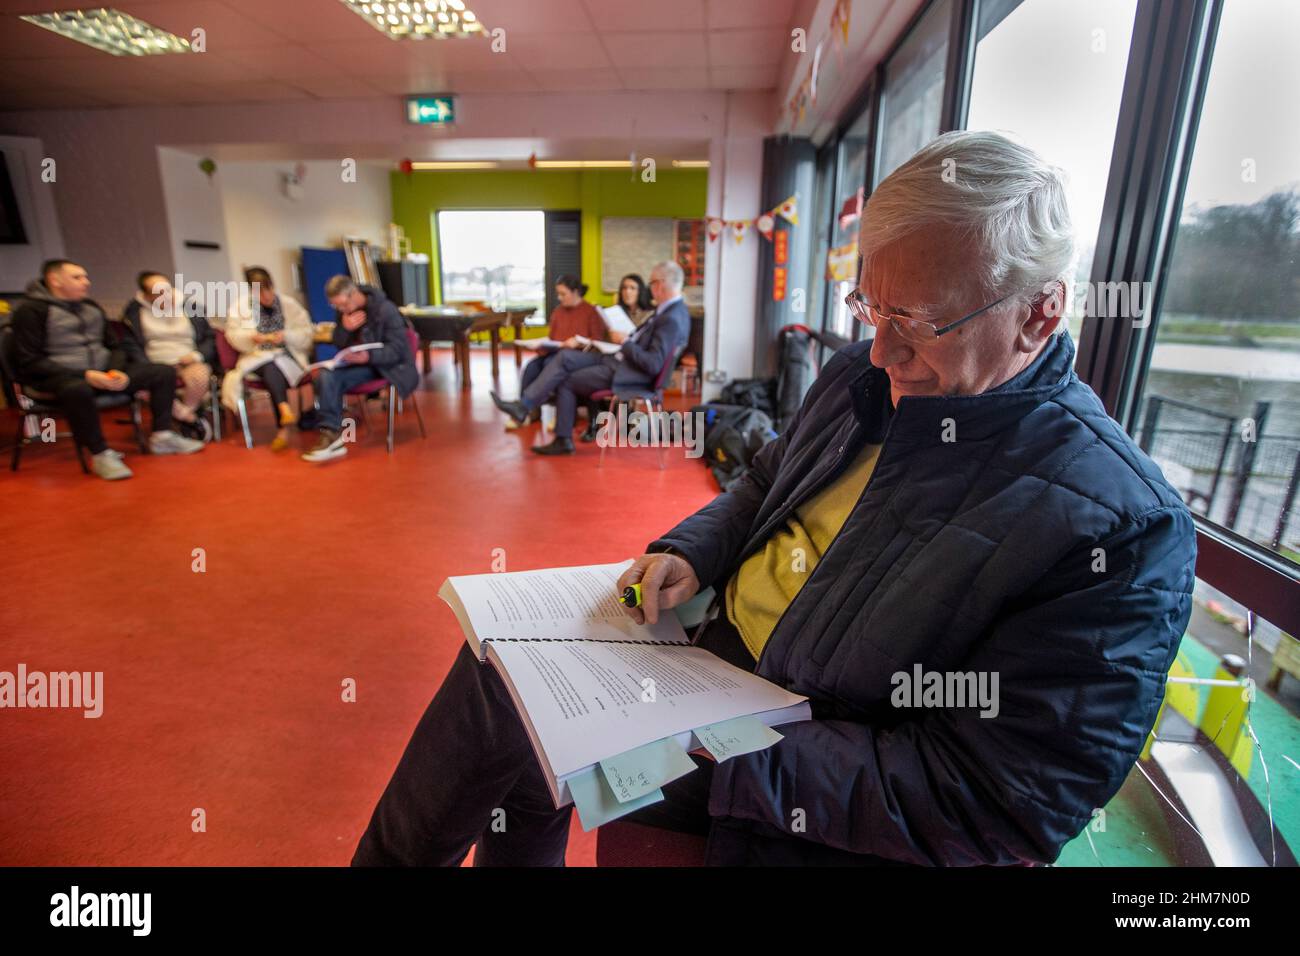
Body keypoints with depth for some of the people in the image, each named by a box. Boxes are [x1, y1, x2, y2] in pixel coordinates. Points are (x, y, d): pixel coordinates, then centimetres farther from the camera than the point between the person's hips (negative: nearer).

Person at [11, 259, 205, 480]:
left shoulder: (91, 307, 13)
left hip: (103, 371, 7)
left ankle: (161, 436, -3)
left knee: (163, 372, -5)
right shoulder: (31, 309, -6)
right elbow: (29, 362, -12)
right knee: (78, 390, -43)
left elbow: (115, 345, 19)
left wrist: (118, 371, -5)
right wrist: (85, 375, -22)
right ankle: (100, 454, -27)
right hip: (61, 377, -7)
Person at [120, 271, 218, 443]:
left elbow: (209, 338, 11)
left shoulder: (190, 306, 9)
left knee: (199, 376, -36)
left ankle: (184, 418, -15)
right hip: (156, 366, 0)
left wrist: (196, 355, -9)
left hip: (189, 362, 0)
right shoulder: (134, 311, 7)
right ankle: (192, 419, -19)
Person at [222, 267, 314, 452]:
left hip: (289, 357, -1)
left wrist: (286, 336, -14)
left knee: (271, 367, -34)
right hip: (257, 358, 1)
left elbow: (307, 333, 4)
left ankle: (283, 429, -46)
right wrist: (254, 337, -17)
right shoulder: (241, 307, 12)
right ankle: (285, 409, -59)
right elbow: (233, 335, 4)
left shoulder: (289, 304, 8)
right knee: (270, 366, -34)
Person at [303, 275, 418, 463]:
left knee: (333, 378, -27)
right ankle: (331, 433, -22)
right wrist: (344, 328, -13)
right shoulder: (345, 311, 5)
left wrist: (368, 356, -35)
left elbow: (397, 349, -18)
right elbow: (338, 344, 10)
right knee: (326, 375, -23)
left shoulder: (386, 309, -15)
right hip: (359, 361, 6)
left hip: (388, 365, -6)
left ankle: (333, 433, -18)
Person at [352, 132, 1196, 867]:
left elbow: (995, 807, -21)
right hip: (706, 646, 7)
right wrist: (689, 551, -6)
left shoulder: (1121, 528, -21)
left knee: (501, 714, -11)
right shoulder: (865, 376, 0)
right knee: (502, 667, -2)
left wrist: (735, 751, -27)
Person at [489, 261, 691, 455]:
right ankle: (524, 405, -1)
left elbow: (653, 365, -28)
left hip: (625, 372, -9)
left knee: (566, 382, -1)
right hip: (619, 358, 9)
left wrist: (625, 343, -17)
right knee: (565, 356, 0)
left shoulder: (672, 319, -23)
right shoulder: (669, 308, 8)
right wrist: (626, 340, 3)